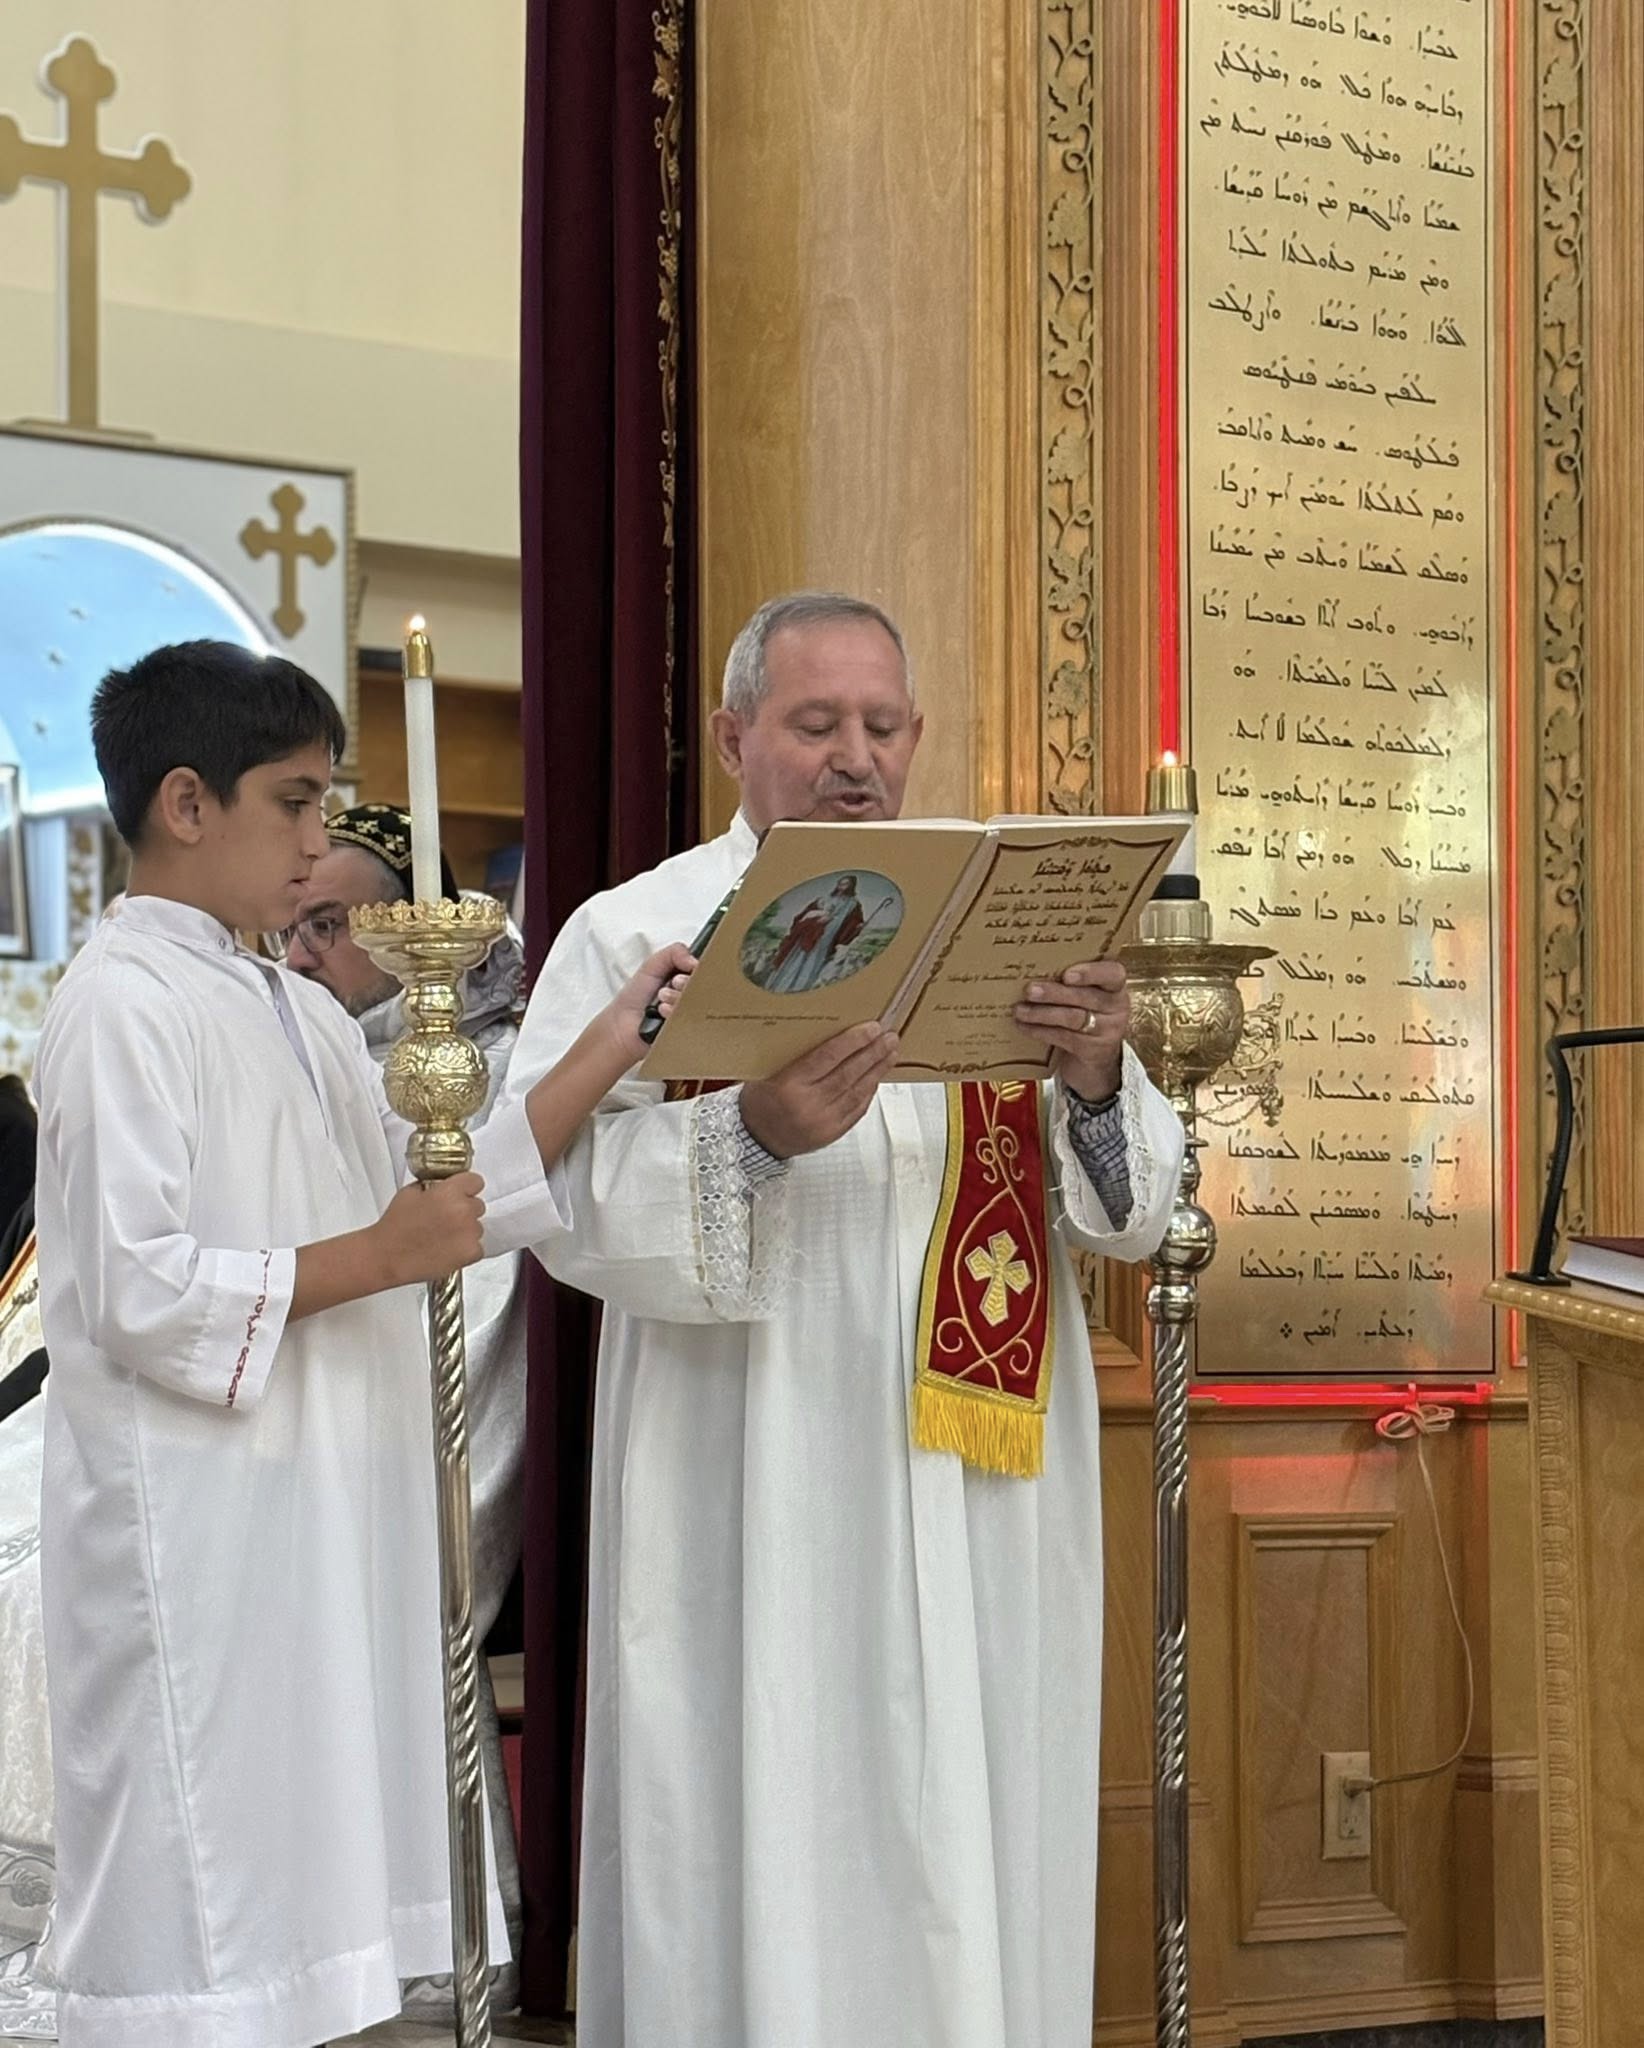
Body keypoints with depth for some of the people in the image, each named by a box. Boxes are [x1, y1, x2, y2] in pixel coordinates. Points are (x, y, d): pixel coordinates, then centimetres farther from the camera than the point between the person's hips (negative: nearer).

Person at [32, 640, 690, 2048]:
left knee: (301, 1894, 12)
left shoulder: (298, 1013, 15)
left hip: (324, 1507, 8)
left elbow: (457, 1191, 13)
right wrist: (381, 1257, -15)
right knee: (201, 1930, -2)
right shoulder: (125, 1005, -11)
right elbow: (139, 1294, -18)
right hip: (194, 1524, -8)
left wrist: (611, 1047, 5)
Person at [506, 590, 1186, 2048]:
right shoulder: (636, 934, 3)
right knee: (770, 1859, -2)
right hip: (756, 1503, -3)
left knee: (976, 1851, 6)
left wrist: (1097, 1082, -14)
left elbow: (1127, 1212, 7)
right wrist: (756, 1135, -26)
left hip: (979, 1502, 3)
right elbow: (565, 1200, -11)